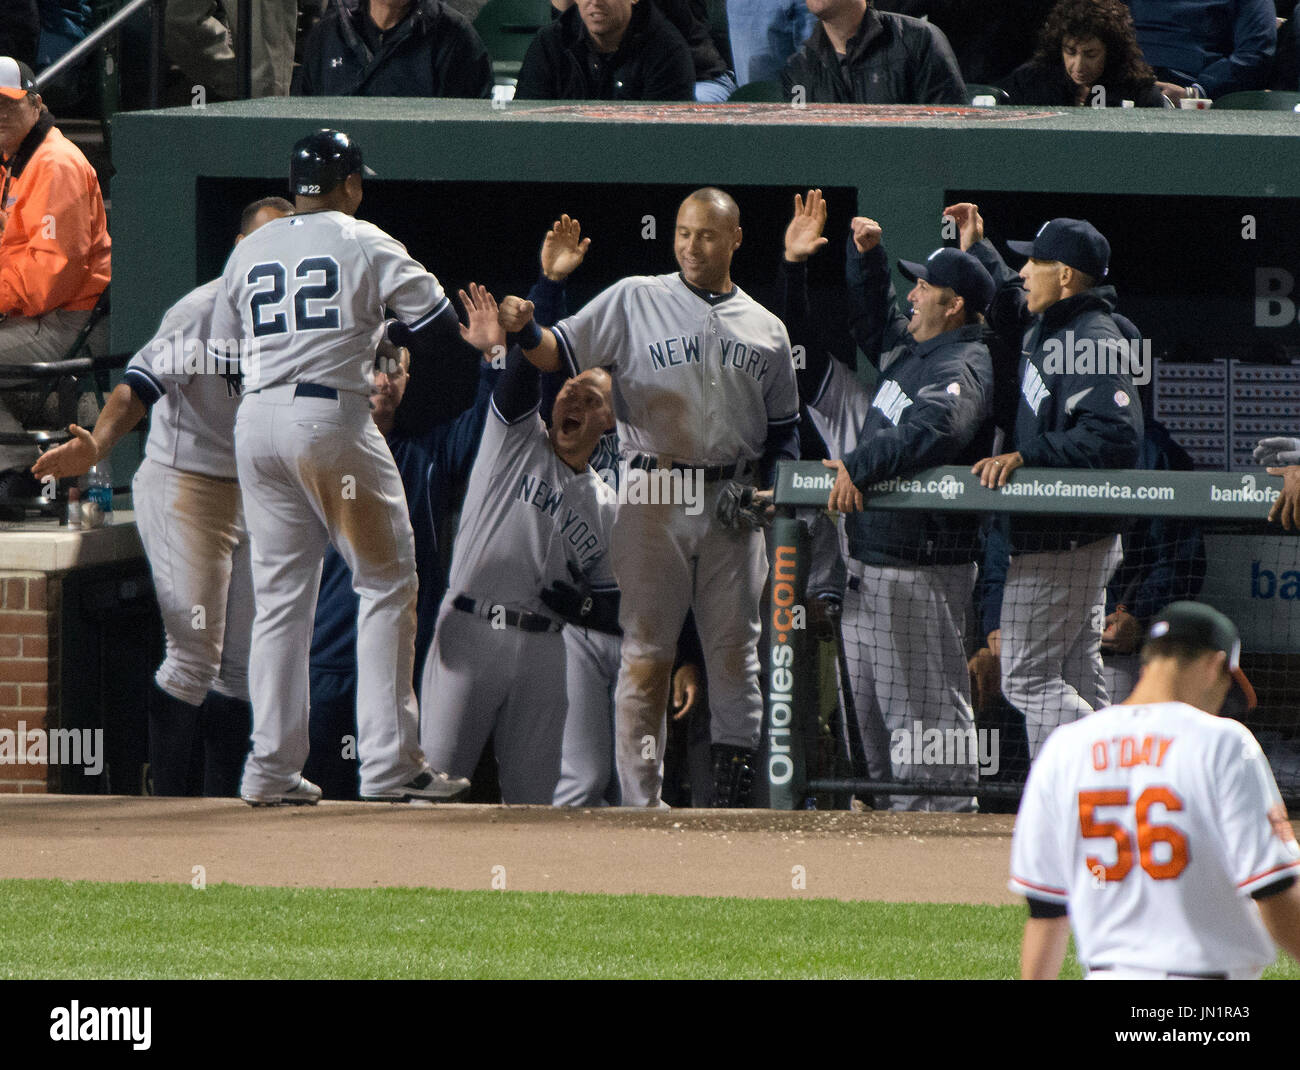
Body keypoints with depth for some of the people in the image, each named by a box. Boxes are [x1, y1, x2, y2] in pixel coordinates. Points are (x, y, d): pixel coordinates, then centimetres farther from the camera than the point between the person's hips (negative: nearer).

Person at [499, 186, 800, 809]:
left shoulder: (765, 330, 13)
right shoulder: (635, 302, 4)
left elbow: (784, 429, 17)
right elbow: (561, 354, -2)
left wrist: (769, 490, 1)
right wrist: (525, 331, -23)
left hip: (734, 501, 3)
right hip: (654, 500, -3)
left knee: (735, 650, 3)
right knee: (647, 648, -5)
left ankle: (734, 793, 8)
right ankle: (641, 798, -3)